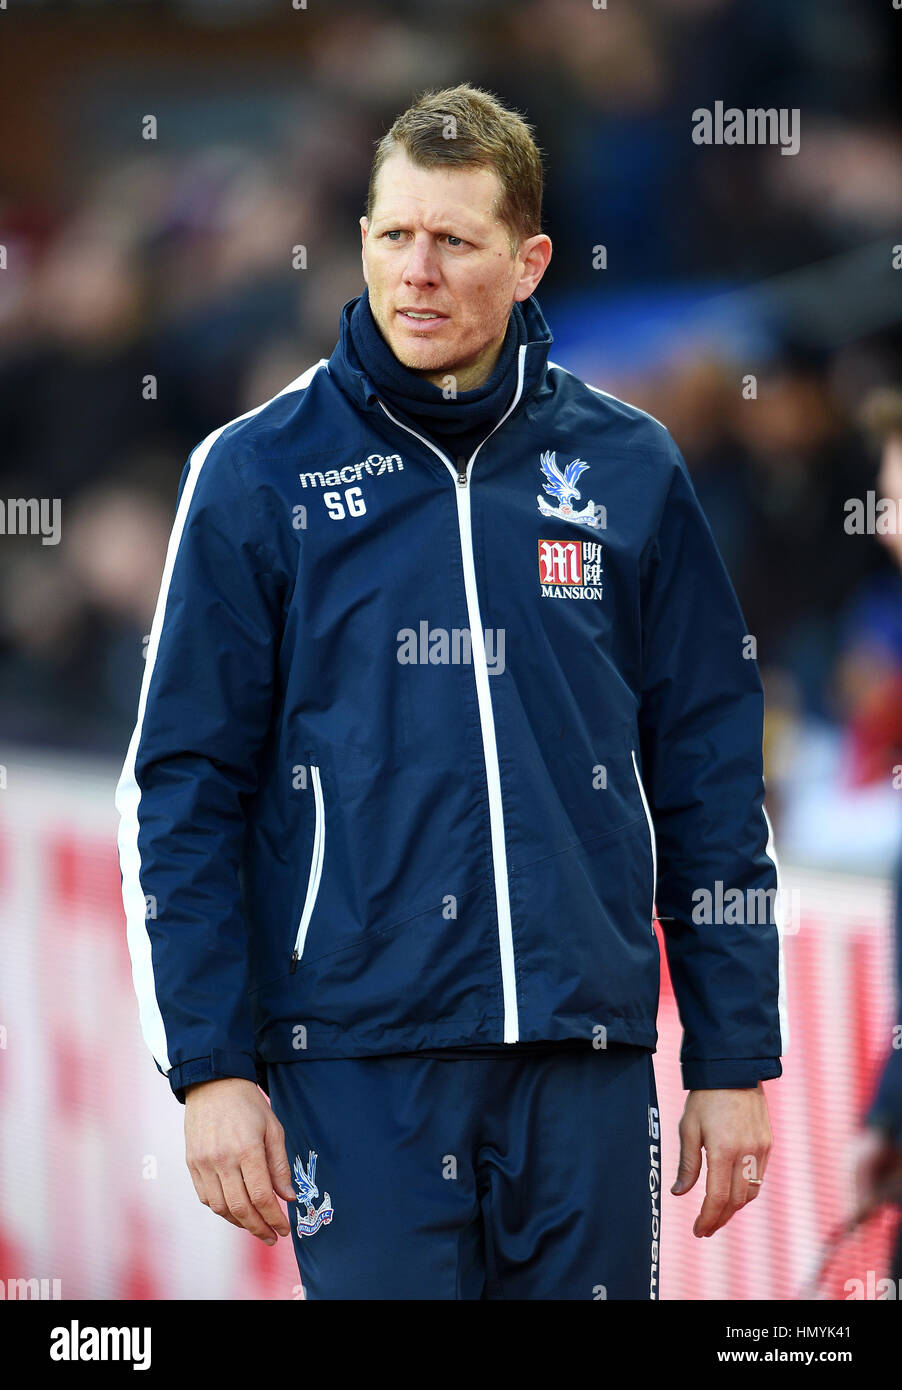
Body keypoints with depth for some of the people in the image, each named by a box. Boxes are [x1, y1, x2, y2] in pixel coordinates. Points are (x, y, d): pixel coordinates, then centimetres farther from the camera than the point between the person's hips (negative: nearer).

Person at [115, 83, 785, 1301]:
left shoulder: (627, 468, 7)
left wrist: (735, 1061, 6)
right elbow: (186, 783, 1)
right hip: (361, 1052, -2)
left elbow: (712, 777, 10)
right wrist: (210, 1063, -6)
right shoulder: (262, 471, 2)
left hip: (588, 1058, 2)